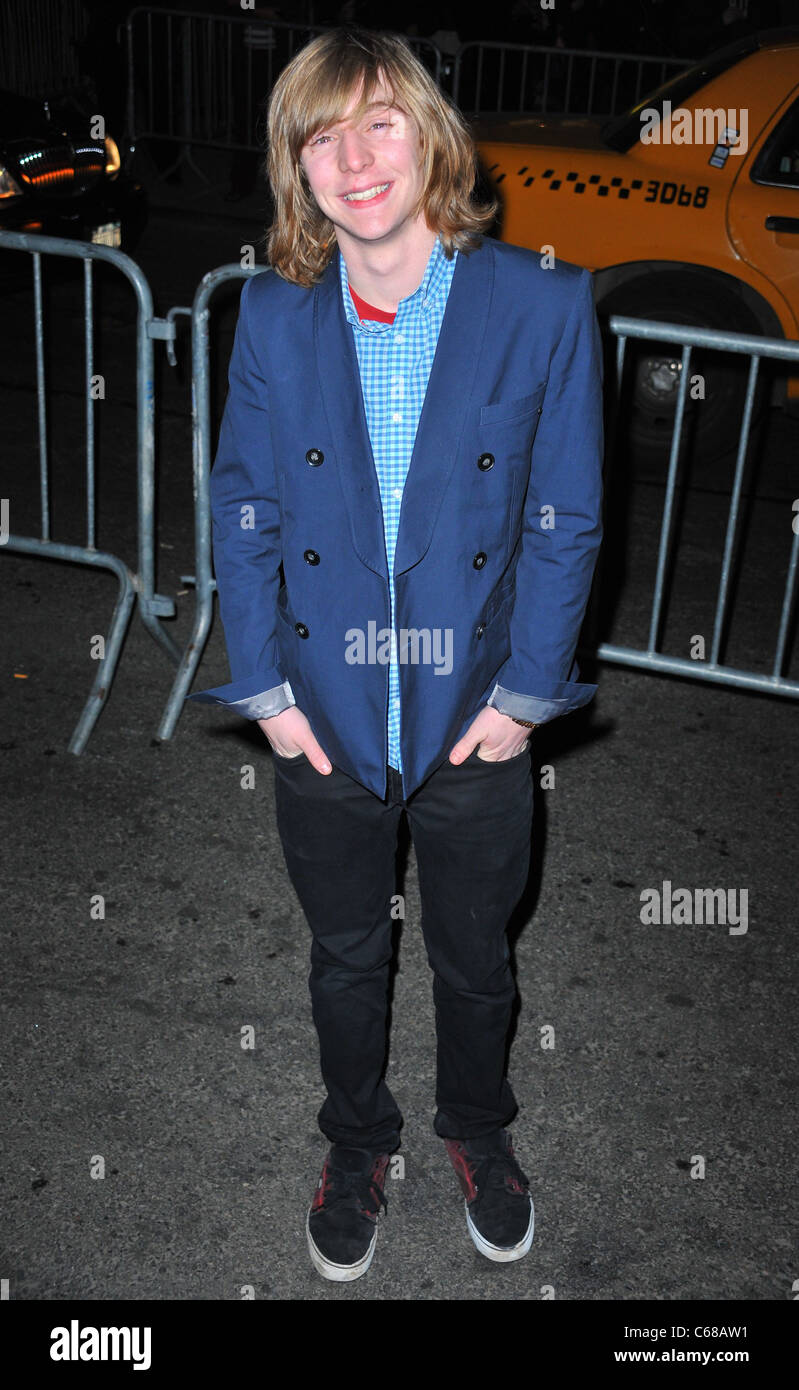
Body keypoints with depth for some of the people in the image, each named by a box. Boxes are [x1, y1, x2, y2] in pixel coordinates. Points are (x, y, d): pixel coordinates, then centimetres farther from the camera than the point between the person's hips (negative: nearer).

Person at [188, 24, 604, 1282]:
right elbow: (242, 508, 1)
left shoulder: (544, 303, -12)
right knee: (346, 957, 20)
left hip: (477, 717, -1)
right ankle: (357, 1143, 46)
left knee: (475, 957, 20)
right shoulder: (275, 314, -6)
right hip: (325, 720, 1)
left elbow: (565, 517, -7)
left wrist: (524, 692, -9)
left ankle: (478, 1129, 49)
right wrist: (264, 685, -4)